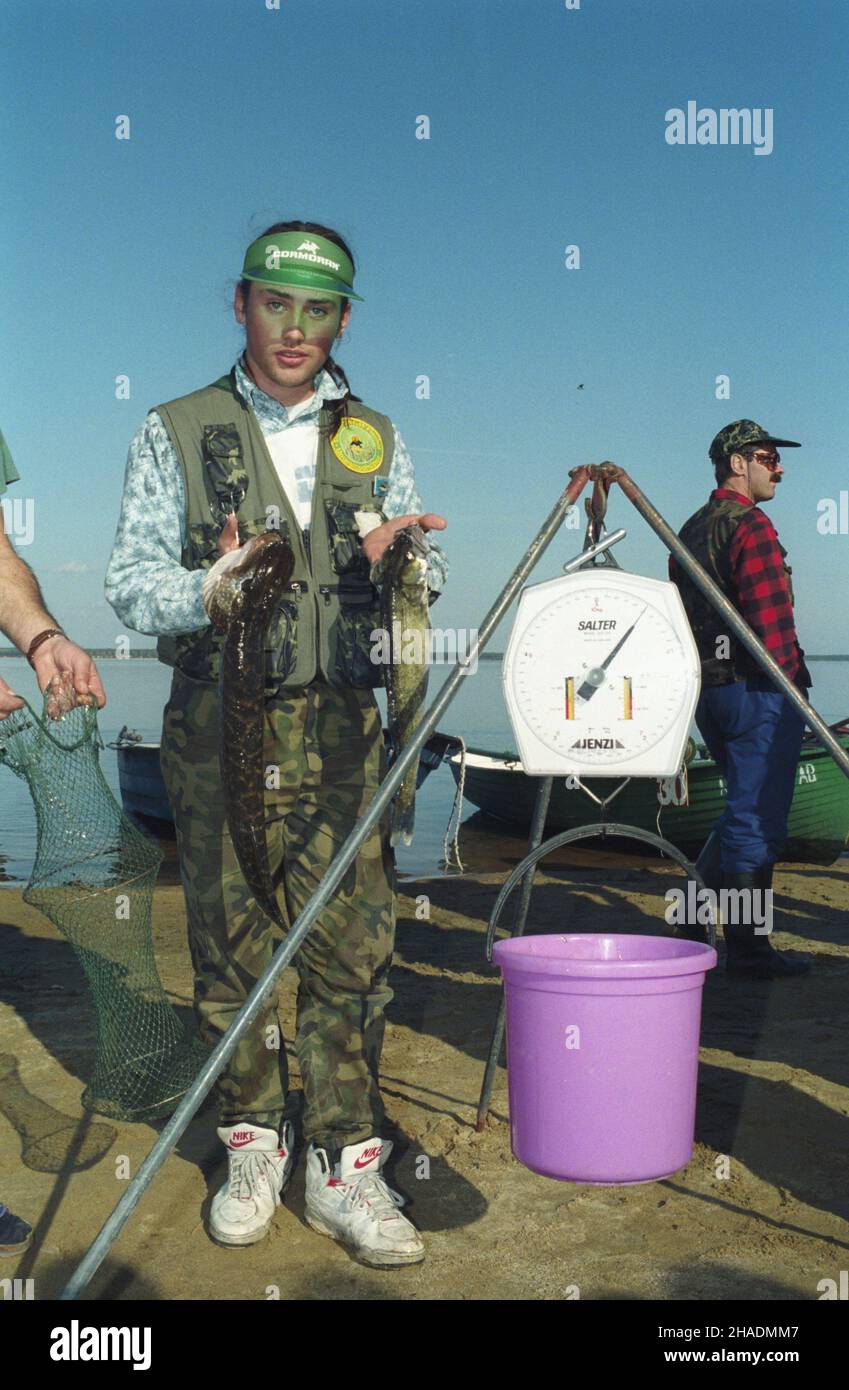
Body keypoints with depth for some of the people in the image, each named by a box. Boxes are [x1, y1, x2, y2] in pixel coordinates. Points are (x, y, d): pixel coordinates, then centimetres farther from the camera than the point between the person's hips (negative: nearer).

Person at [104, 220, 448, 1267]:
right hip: (221, 723, -1)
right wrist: (212, 591, -20)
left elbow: (428, 572, 11)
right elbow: (131, 582, 0)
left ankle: (346, 1164, 9)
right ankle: (254, 1143, 22)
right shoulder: (176, 433, 7)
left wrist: (396, 561, -12)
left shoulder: (372, 437, 15)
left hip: (341, 728, 1)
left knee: (351, 946, -2)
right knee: (232, 944, 4)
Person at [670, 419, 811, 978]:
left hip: (705, 689, 9)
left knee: (745, 805, 21)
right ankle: (750, 948, 0)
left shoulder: (690, 530, 16)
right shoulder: (751, 525, -11)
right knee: (758, 816, -4)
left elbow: (680, 614, 17)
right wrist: (792, 679, -9)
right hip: (757, 689, -9)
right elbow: (770, 619, -17)